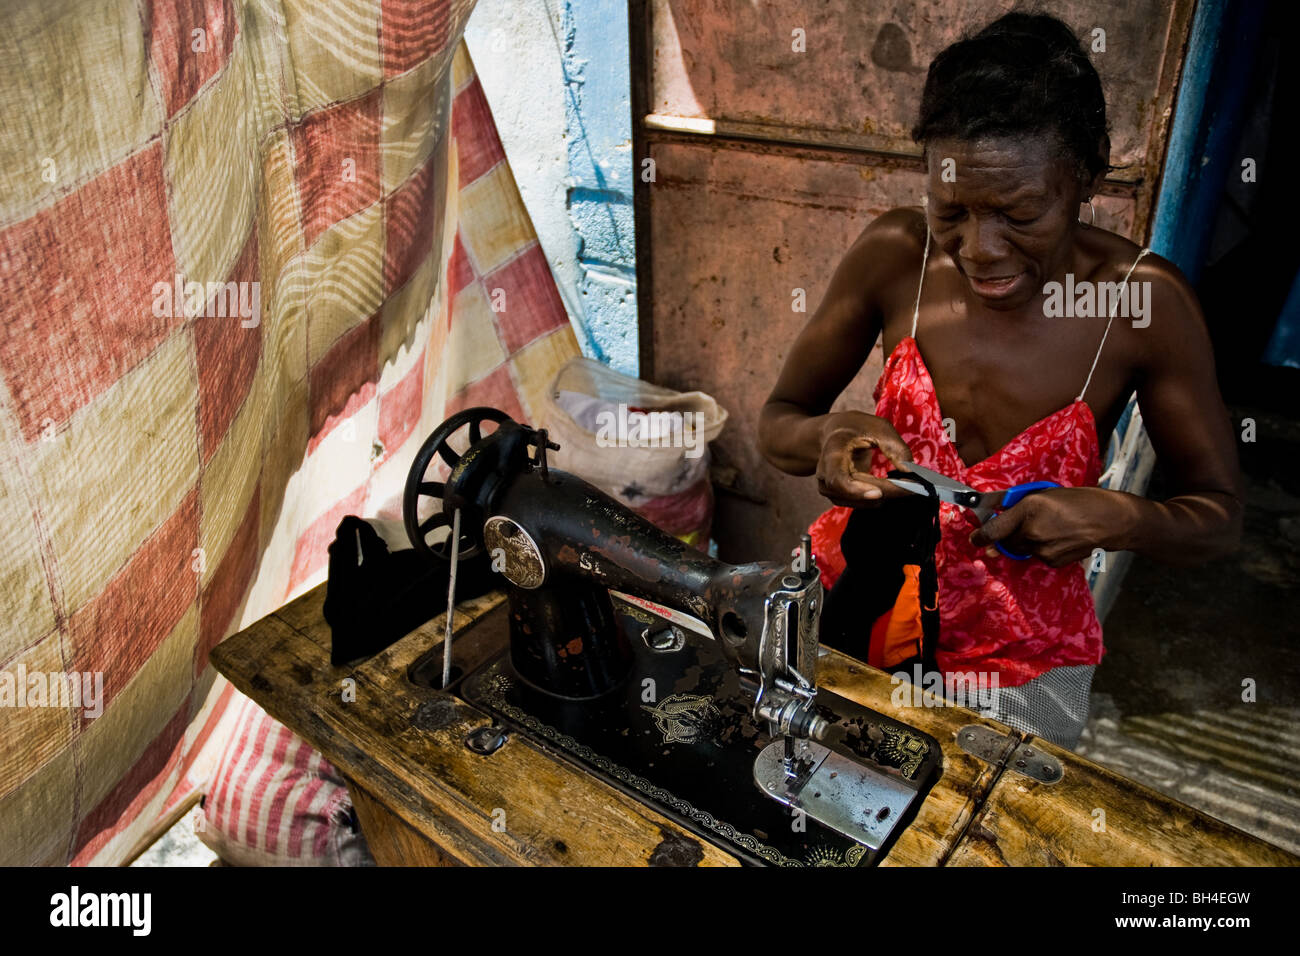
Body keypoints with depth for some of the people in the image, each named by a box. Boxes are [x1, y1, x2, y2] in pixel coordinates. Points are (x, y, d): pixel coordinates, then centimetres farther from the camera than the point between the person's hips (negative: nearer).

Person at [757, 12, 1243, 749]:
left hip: (1022, 659, -1)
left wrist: (1118, 519, -27)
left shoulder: (1144, 301, -17)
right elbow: (778, 423, -5)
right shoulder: (895, 255, -15)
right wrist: (828, 437, -28)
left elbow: (1221, 518, -6)